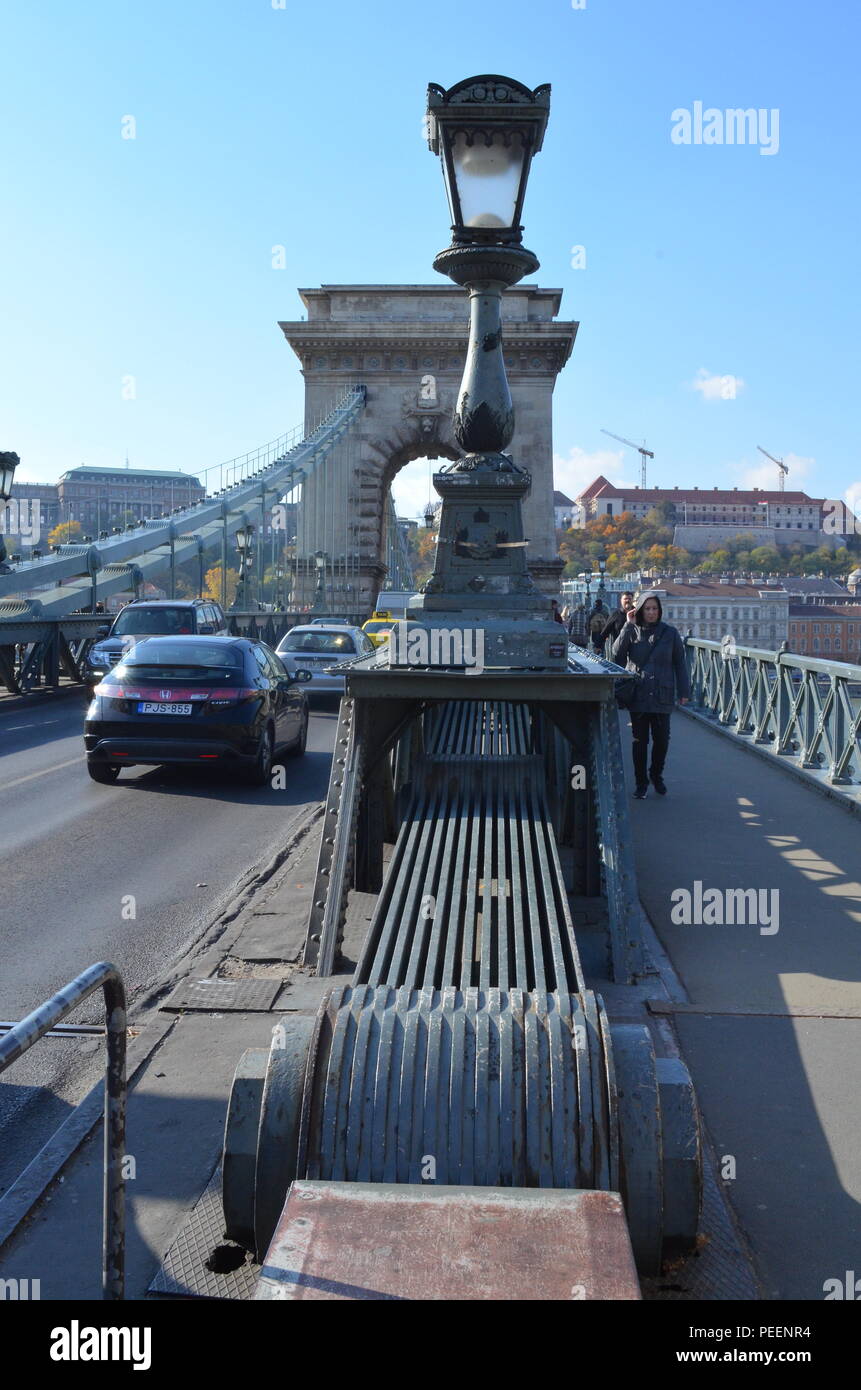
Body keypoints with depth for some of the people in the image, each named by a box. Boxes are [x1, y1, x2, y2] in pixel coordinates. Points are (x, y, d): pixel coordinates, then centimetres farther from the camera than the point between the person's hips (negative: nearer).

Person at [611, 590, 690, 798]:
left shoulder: (670, 633, 4)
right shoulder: (632, 632, 3)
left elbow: (680, 663, 7)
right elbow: (617, 653, -13)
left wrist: (683, 691, 3)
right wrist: (628, 625, -14)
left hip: (662, 696, 0)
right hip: (638, 696, 0)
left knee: (661, 739, 4)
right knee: (640, 740, 3)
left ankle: (657, 776, 27)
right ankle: (641, 782, 15)